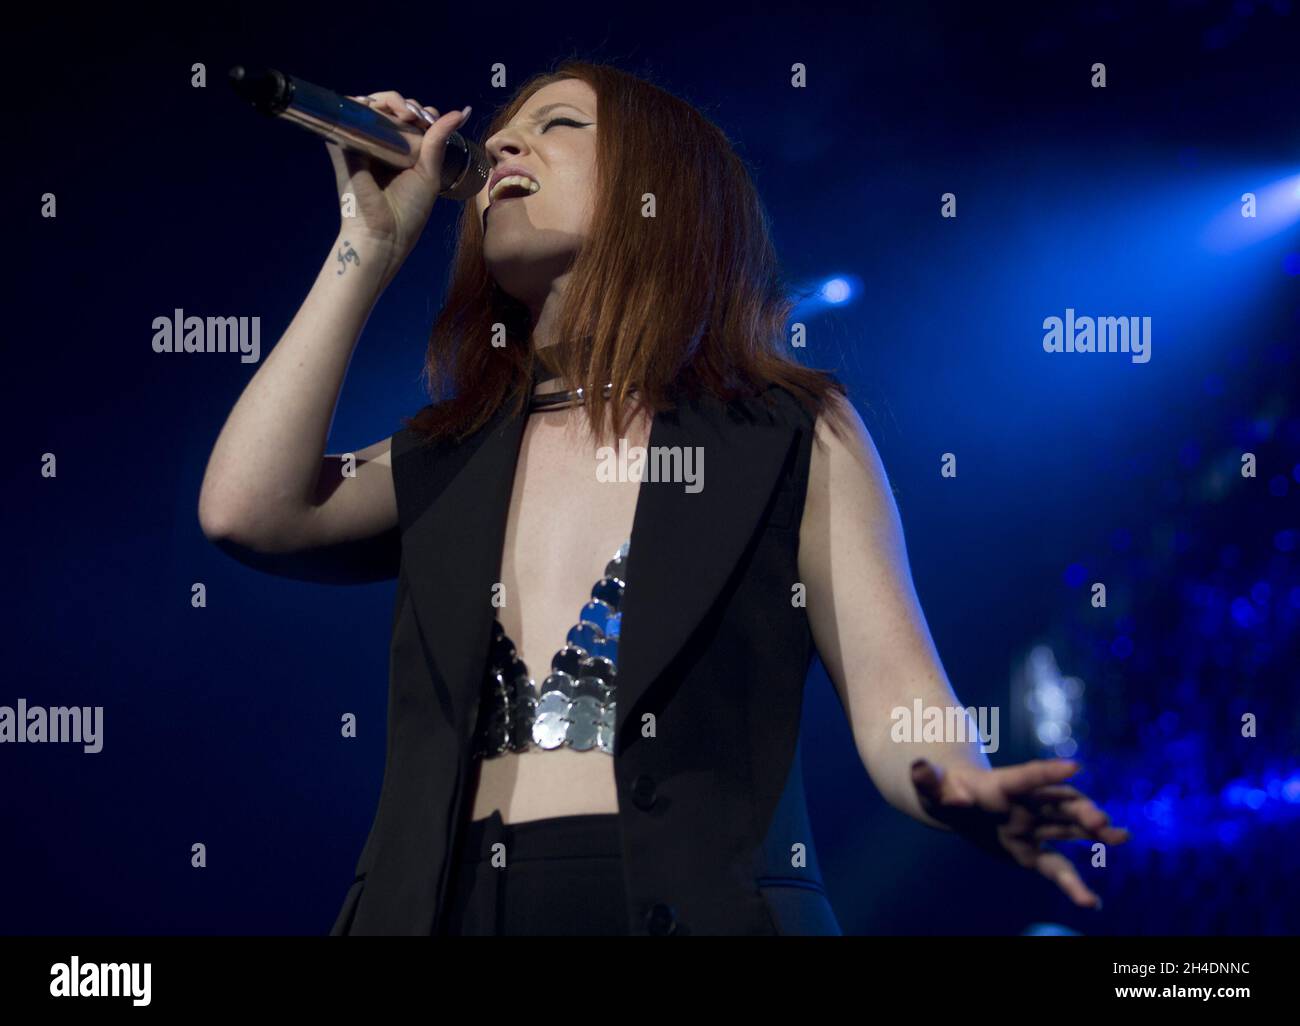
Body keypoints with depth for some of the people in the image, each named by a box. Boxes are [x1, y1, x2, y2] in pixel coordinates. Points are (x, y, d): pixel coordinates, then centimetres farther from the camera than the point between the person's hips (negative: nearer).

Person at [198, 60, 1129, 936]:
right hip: (445, 905, 3)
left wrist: (965, 791, -26)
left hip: (697, 899, -3)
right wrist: (372, 242, 7)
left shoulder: (797, 437, 7)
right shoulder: (442, 460, 16)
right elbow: (247, 509, -1)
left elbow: (893, 690, -2)